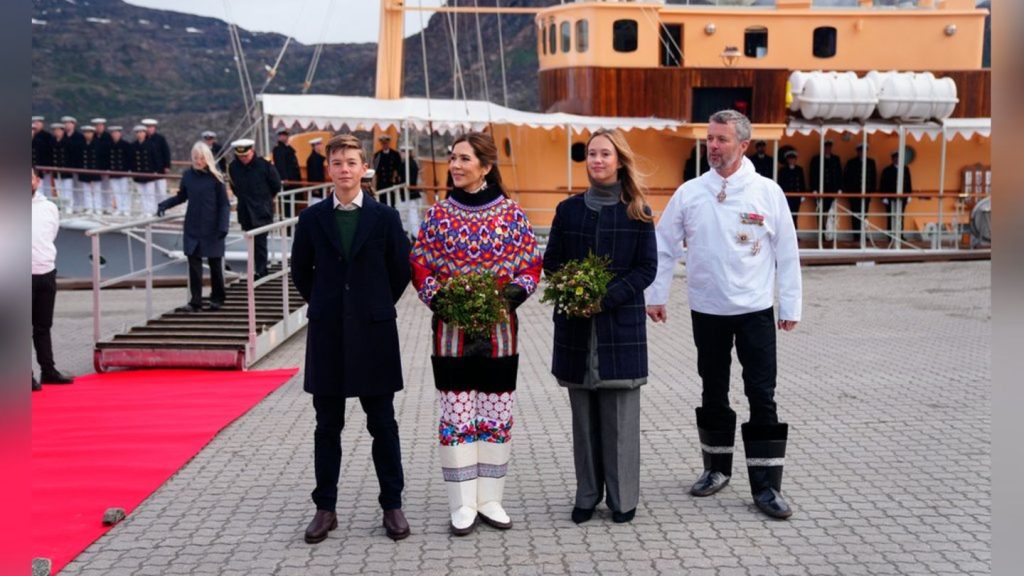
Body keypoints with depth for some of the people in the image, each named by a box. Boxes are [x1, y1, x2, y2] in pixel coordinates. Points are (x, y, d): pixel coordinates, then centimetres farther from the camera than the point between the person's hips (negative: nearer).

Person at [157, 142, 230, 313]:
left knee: (215, 263, 6)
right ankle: (195, 302, 1)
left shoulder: (215, 177, -5)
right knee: (194, 264, -1)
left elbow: (224, 204, -5)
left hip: (212, 229, -3)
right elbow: (182, 196, 18)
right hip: (192, 228, 3)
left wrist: (223, 226, -13)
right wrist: (164, 205, 4)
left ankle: (217, 299, 20)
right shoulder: (188, 175, 4)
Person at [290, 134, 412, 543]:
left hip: (374, 332, -1)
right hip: (327, 334, 1)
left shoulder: (384, 217, -1)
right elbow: (300, 270, 12)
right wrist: (323, 305, 9)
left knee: (383, 424, 6)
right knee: (328, 426, 8)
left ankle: (392, 506, 16)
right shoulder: (312, 218, 3)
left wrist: (378, 306, 6)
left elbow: (401, 270, 6)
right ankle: (325, 508, 17)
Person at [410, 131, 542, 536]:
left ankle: (490, 499, 22)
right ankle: (463, 505, 14)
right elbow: (420, 265, 3)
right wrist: (437, 297, -13)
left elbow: (531, 263, 4)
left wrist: (516, 291, -14)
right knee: (456, 417, 3)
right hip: (452, 332, 0)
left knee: (497, 416, 8)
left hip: (499, 331, 1)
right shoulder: (438, 214, 0)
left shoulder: (511, 213, 0)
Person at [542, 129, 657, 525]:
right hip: (576, 325, 2)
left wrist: (607, 297, -14)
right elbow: (551, 261, 9)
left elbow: (647, 268, -2)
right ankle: (586, 496, 18)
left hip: (622, 323, -2)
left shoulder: (638, 212, 1)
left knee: (620, 415, 1)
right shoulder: (568, 210, 8)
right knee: (584, 414, 7)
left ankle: (622, 497, 12)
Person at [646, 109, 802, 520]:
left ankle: (766, 485, 3)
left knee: (762, 397, -2)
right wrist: (655, 295, 4)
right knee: (713, 392, 14)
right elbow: (665, 248, 7)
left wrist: (790, 305, 0)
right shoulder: (689, 193, 0)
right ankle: (717, 468, 30)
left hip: (755, 311, -2)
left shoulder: (767, 192, -3)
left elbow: (787, 253, 0)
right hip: (707, 311, 2)